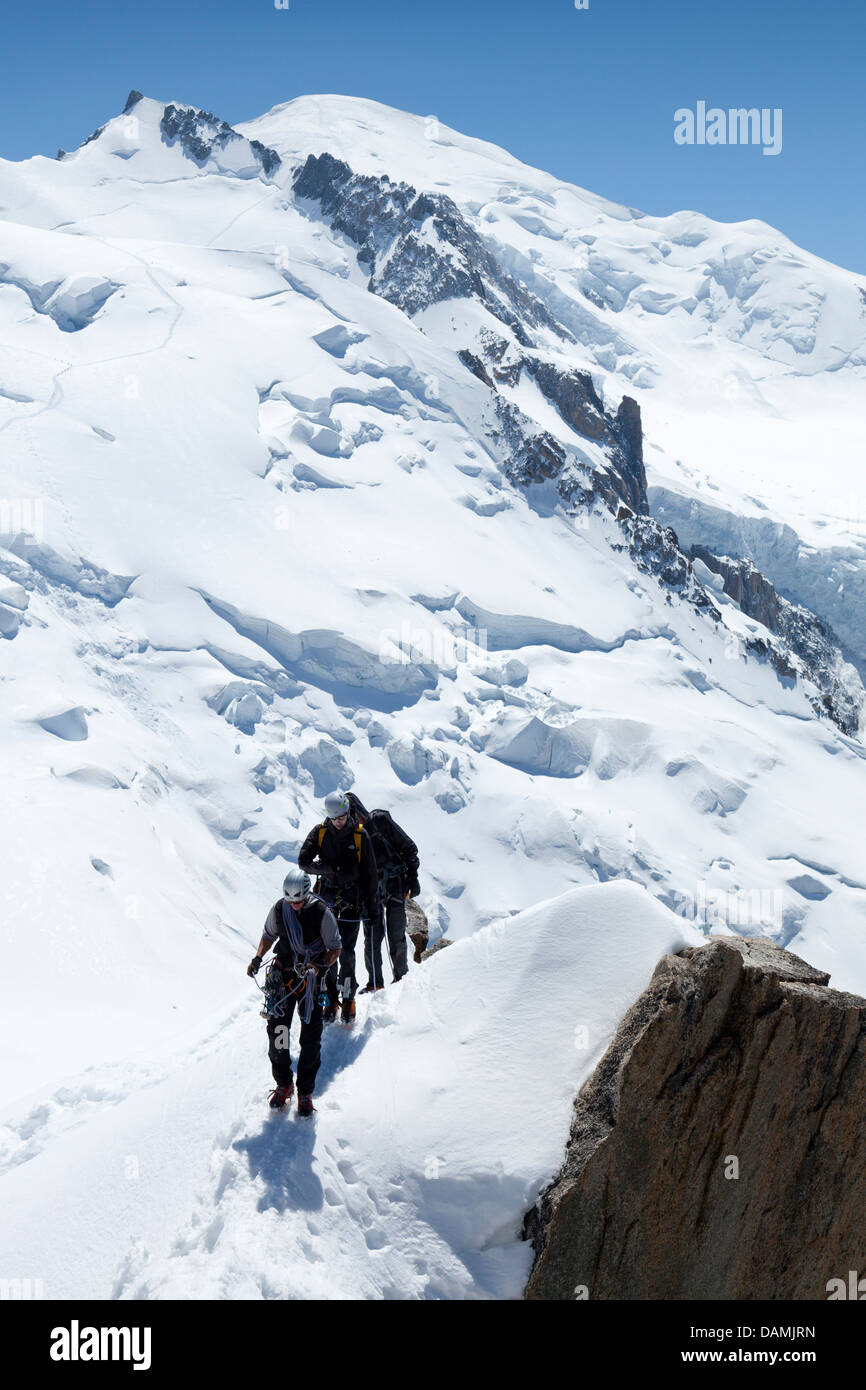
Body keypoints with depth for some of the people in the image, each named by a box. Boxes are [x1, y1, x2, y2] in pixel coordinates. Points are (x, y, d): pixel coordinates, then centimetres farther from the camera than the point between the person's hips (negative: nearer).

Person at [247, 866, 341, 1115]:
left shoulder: (322, 913, -14)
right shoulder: (279, 909, -5)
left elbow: (335, 948, -5)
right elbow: (269, 935, 13)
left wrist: (321, 965, -22)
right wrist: (258, 958, -2)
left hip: (311, 979, -2)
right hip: (283, 974, 3)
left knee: (311, 1036, 0)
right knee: (276, 1030, 1)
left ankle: (305, 1092, 14)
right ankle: (283, 1084, 20)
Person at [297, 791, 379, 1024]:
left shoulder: (360, 835, -5)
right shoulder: (319, 832, -2)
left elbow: (370, 874, 0)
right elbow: (303, 862, -9)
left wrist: (372, 908, 1)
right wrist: (333, 869, -22)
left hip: (353, 900, -2)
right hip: (327, 898, 2)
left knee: (346, 952, -6)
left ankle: (348, 998, 10)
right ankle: (331, 999, 15)